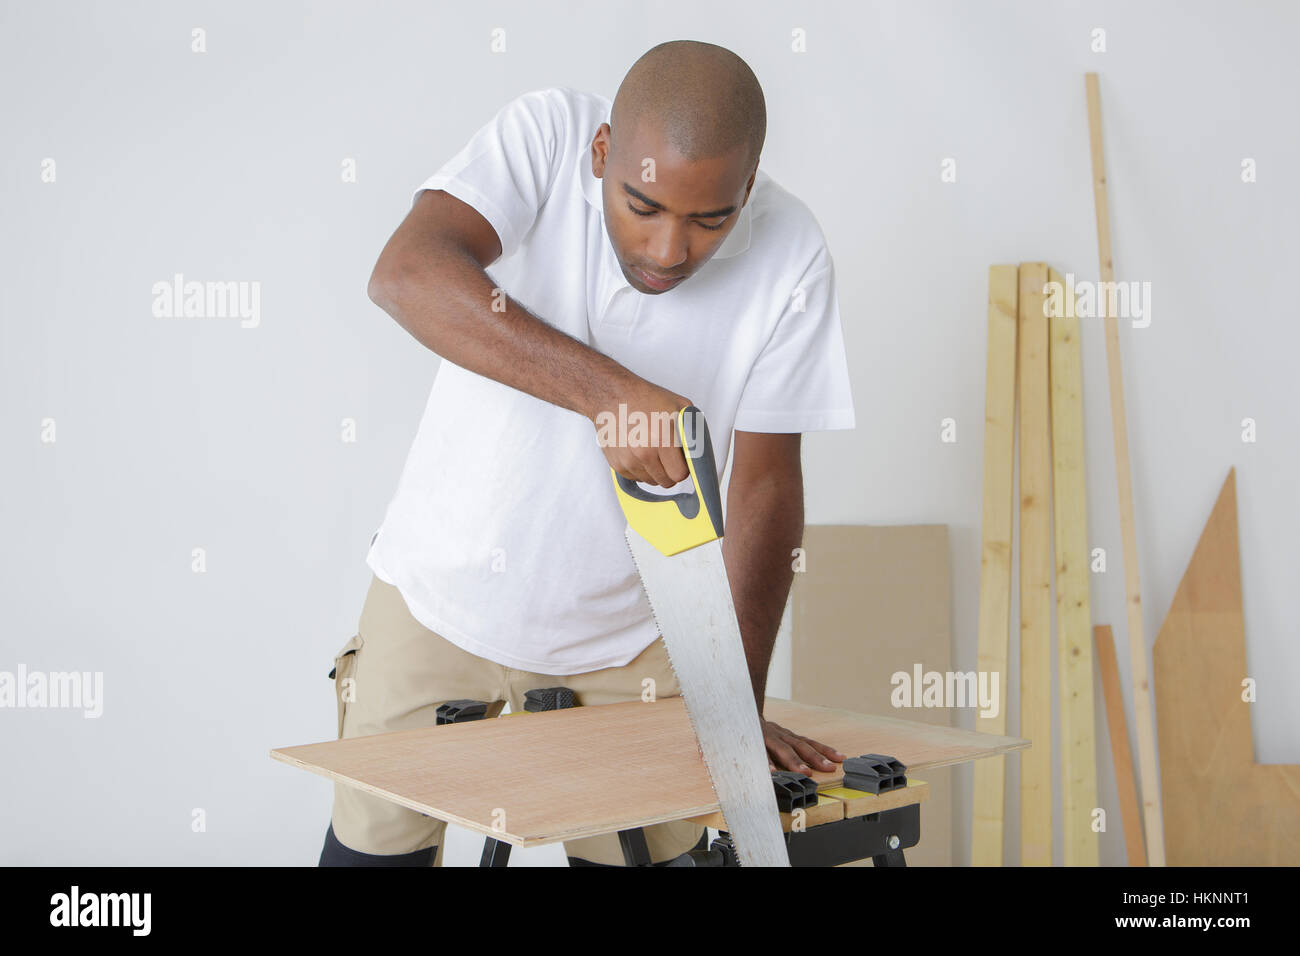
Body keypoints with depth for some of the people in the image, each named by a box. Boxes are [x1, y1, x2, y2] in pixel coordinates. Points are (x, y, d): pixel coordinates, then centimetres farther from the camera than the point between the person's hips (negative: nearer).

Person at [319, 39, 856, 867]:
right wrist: (608, 390, -45)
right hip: (437, 593, 0)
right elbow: (406, 274, -34)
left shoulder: (790, 259, -16)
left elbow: (766, 481, -11)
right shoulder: (545, 137, -18)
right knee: (374, 843, 10)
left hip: (623, 637, 1)